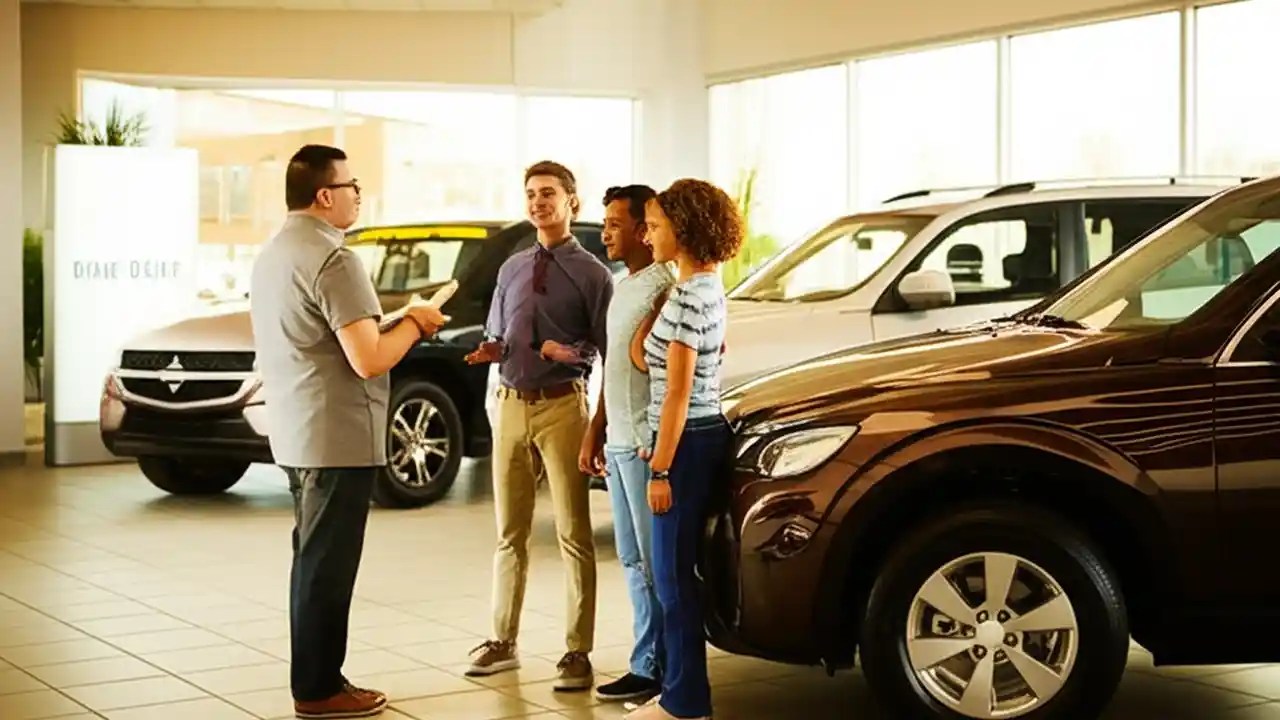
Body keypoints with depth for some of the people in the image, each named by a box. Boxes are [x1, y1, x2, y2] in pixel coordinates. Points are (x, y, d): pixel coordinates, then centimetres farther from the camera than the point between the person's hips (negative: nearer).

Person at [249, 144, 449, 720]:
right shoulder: (333, 260, -18)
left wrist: (393, 325, 19)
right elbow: (369, 359, -23)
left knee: (313, 560, 16)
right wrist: (414, 324, -6)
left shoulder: (271, 254, 12)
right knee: (327, 565, -2)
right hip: (339, 438, -10)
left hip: (296, 435, 10)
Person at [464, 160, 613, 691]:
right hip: (511, 405, 5)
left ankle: (578, 652, 5)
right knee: (511, 532, 13)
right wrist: (491, 350, -1)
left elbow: (607, 348, -6)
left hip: (561, 408, -5)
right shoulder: (512, 269, 14)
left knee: (574, 534, -1)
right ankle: (503, 642, 23)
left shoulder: (590, 273, -2)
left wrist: (571, 352, -24)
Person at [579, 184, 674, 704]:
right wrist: (595, 433, 20)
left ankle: (654, 669, 3)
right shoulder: (622, 288, 16)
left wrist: (658, 445, -22)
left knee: (655, 563, -3)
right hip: (618, 444, 9)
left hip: (647, 446, -9)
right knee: (633, 562, 12)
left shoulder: (663, 288, -13)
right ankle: (649, 665, 17)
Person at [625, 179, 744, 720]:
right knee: (677, 572, 14)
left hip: (687, 442, -10)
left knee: (673, 575, -3)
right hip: (704, 434, 10)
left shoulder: (686, 295, -17)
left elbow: (677, 391, -19)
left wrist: (660, 469, -17)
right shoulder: (708, 287, 13)